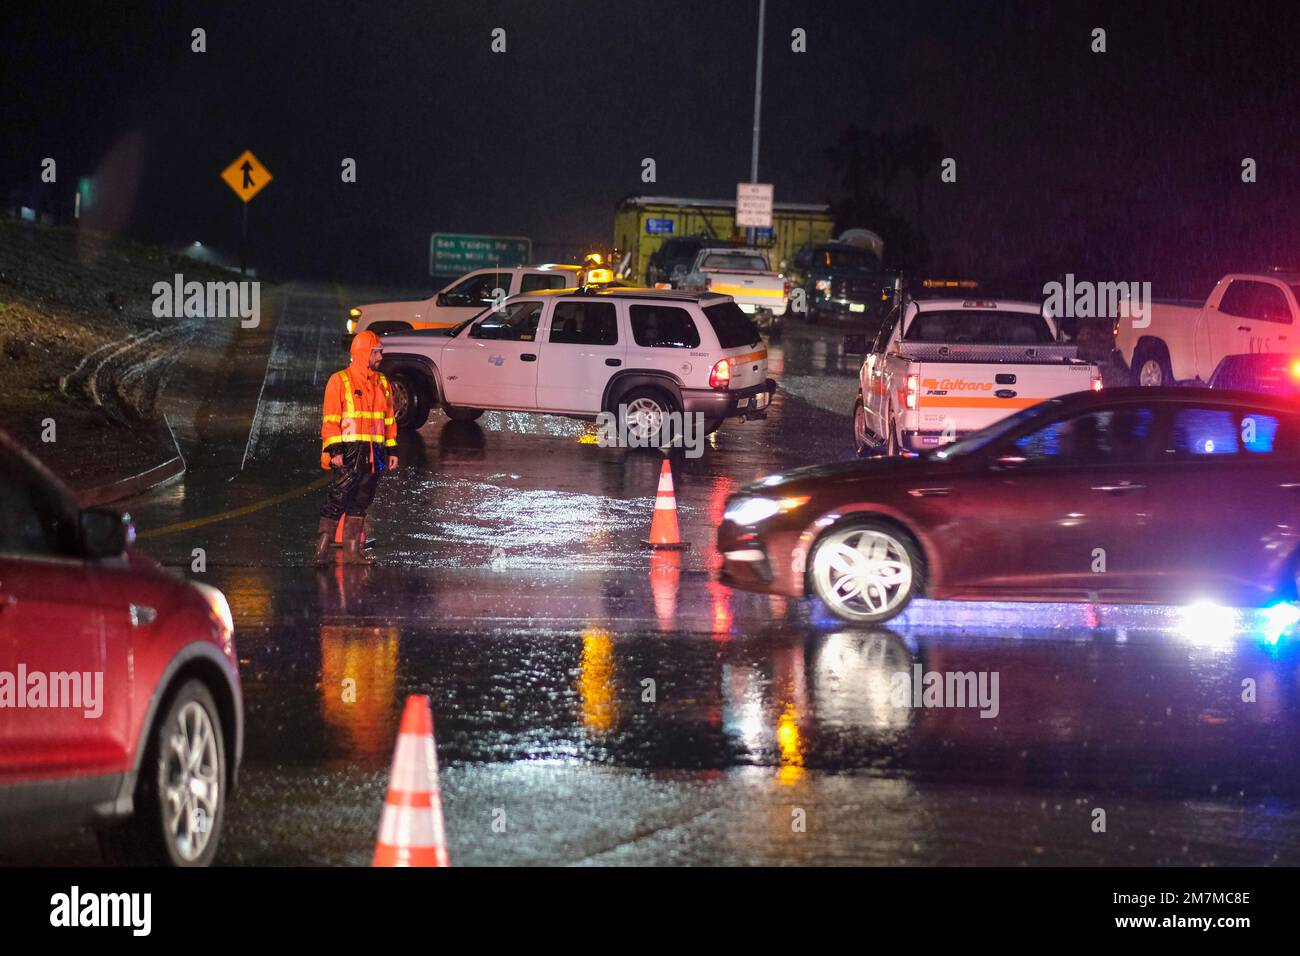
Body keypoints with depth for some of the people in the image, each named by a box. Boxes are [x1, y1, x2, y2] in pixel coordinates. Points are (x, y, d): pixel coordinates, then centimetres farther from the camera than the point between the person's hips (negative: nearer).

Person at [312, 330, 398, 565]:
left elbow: (389, 419, 19)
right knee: (337, 501, -9)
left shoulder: (382, 384, 15)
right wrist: (334, 449, -15)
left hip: (373, 455, 6)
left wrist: (392, 449, 14)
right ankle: (321, 549, -7)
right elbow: (330, 419, -8)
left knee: (361, 503, 9)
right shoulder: (339, 381, -4)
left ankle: (352, 550, 14)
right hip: (348, 452, -6)